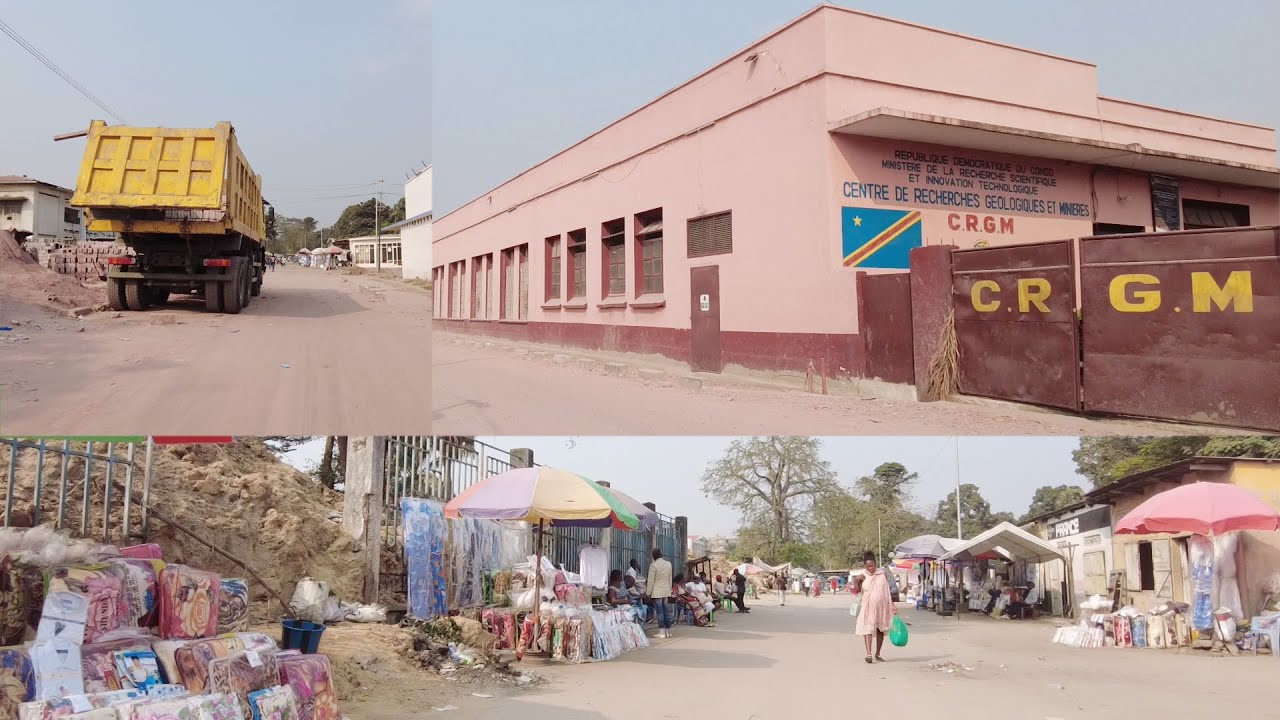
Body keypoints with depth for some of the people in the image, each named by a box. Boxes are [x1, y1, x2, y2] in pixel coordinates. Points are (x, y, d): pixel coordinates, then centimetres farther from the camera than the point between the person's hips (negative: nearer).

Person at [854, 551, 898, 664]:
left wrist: (892, 604, 4)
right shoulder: (863, 576, -2)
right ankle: (868, 654, -19)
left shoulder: (882, 574, 1)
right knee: (868, 629, -13)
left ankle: (877, 654, 23)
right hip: (868, 606, -2)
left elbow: (887, 590, 8)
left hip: (881, 606, 2)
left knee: (880, 630, 10)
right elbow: (857, 591, 2)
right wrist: (856, 583, -17)